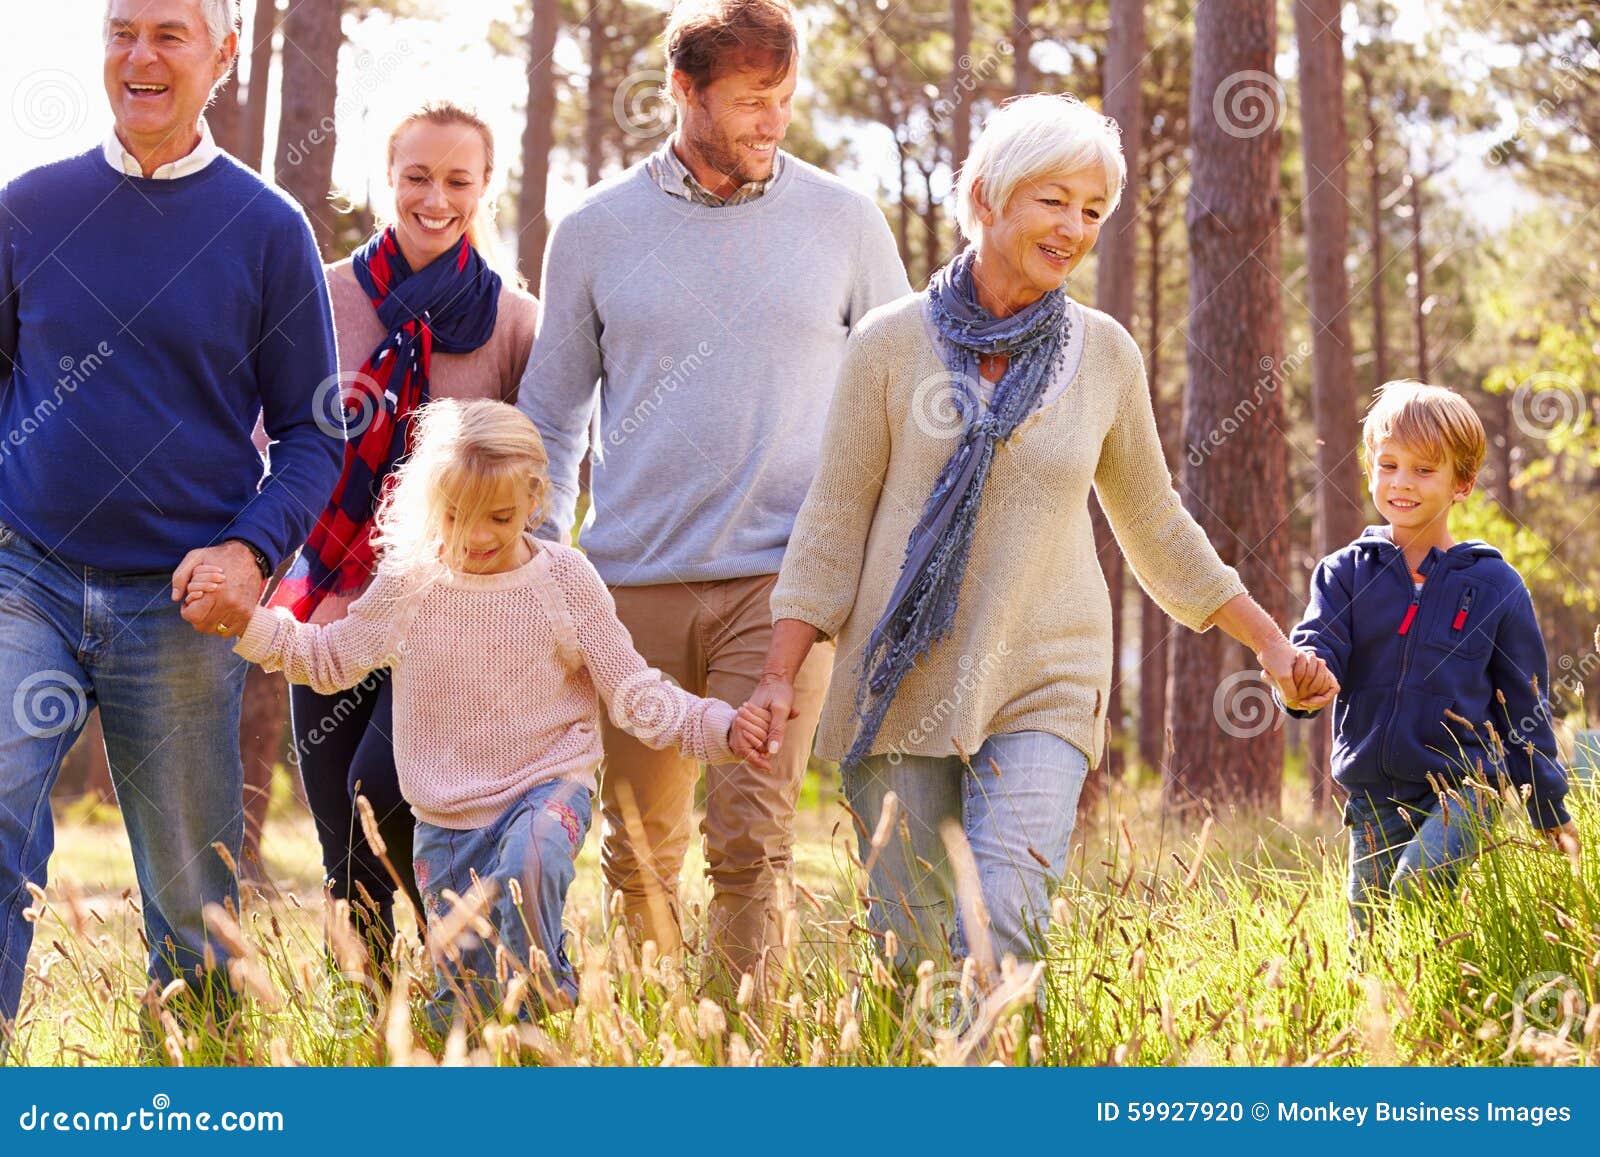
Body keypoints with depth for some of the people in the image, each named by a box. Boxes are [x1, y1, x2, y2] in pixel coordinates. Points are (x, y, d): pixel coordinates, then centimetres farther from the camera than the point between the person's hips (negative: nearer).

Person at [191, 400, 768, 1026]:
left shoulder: (565, 579, -7)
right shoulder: (408, 584, -3)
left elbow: (632, 691, -5)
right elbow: (330, 659, 10)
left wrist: (718, 728, -18)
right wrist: (245, 621, -2)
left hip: (546, 788, -2)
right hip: (445, 814, 2)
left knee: (529, 863, -37)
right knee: (462, 1008, 4)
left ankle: (545, 987, -13)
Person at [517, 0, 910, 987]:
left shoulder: (844, 221, 5)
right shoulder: (597, 230, 6)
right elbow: (553, 411, 14)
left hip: (782, 580, -1)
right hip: (634, 584, 2)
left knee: (752, 839, -12)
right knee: (638, 847, 8)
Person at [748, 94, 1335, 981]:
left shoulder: (1104, 355, 5)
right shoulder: (891, 343, -1)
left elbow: (1153, 522, 17)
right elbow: (835, 517, 3)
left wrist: (1270, 643, 19)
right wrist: (780, 673, -4)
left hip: (1042, 689, 1)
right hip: (902, 685, 0)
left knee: (1003, 928, -18)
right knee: (911, 945, 1)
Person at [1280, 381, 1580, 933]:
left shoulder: (1494, 584, 4)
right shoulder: (1346, 572, 8)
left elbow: (1525, 707, 9)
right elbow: (1319, 642, -7)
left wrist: (1552, 814, 10)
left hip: (1463, 787, -3)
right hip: (1373, 796, 3)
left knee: (1417, 885, -29)